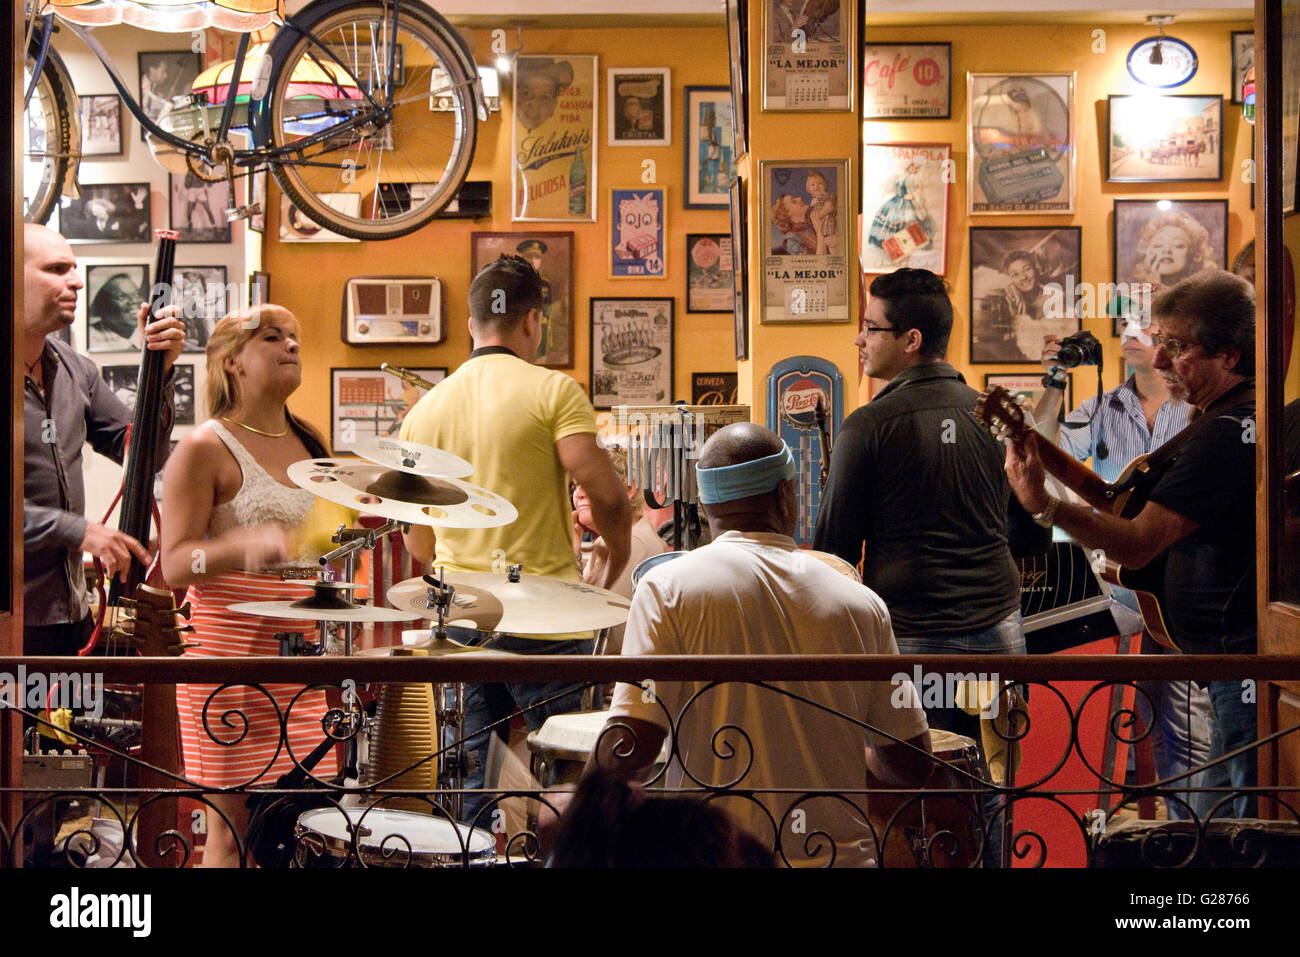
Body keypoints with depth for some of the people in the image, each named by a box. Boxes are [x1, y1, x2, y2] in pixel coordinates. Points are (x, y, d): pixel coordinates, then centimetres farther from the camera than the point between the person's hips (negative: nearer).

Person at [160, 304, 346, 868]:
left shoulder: (308, 445, 15)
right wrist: (245, 547, -29)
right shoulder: (205, 448, -7)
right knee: (234, 827, -3)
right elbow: (174, 565, -12)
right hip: (230, 659, -6)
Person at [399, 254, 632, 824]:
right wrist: (611, 563, 4)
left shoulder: (424, 411, 9)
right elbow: (606, 496, -15)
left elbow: (417, 546, 15)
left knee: (473, 784, 10)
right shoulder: (551, 391, -7)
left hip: (458, 615, 5)